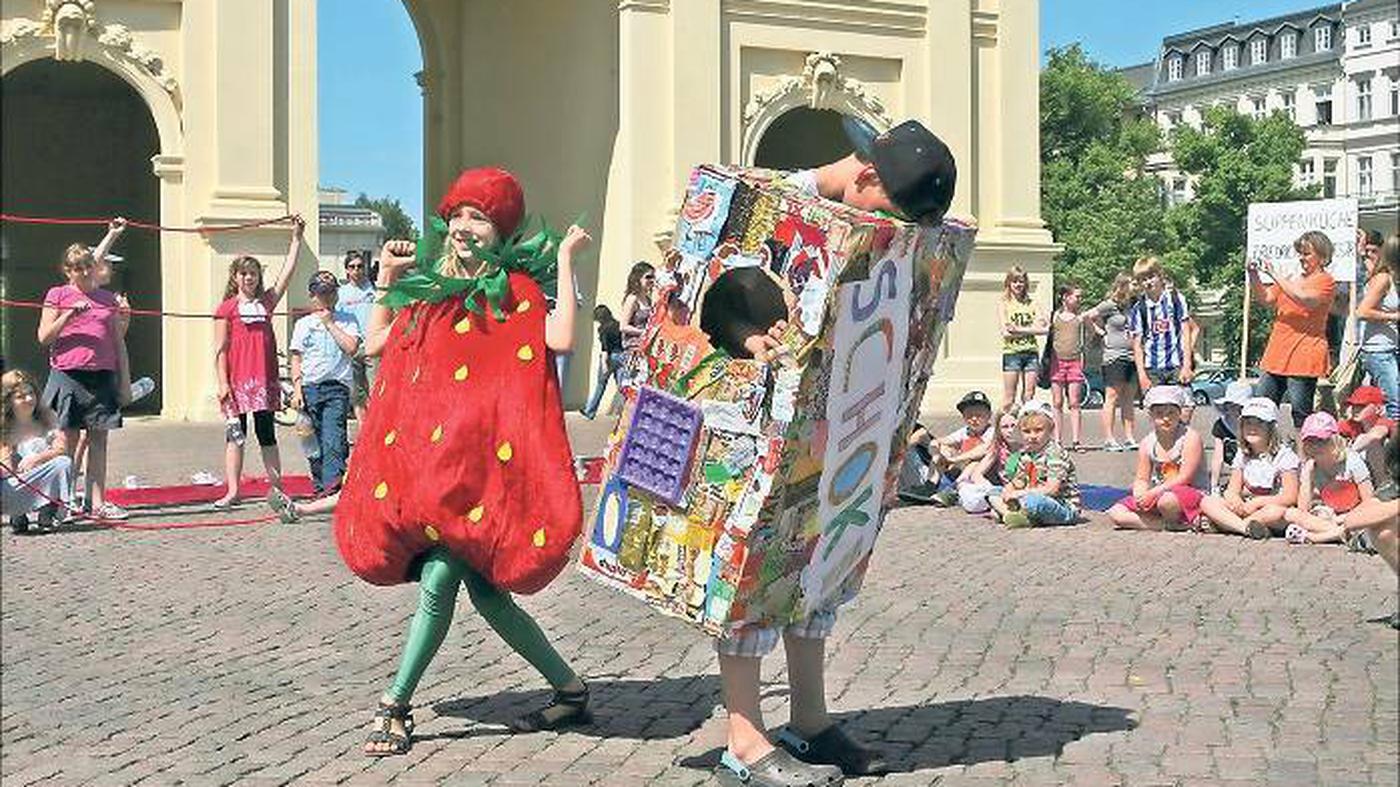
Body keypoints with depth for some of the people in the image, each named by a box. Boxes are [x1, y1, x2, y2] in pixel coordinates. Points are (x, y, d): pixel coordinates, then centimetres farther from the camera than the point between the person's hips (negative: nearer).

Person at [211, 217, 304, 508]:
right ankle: (232, 491, 5)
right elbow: (220, 351, -2)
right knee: (235, 435, 2)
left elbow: (287, 271, 11)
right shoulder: (227, 308, 2)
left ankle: (277, 489, 9)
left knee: (267, 435, 6)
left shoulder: (266, 303, 12)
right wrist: (223, 383, -9)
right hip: (237, 381, -3)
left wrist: (296, 238, 8)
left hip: (265, 380, 3)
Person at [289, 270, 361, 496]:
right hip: (310, 387, 2)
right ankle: (320, 485, 12)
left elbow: (351, 348, -4)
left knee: (333, 440, -17)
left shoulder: (347, 320, 12)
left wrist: (330, 323, -1)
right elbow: (296, 359, 10)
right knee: (314, 441, 4)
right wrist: (297, 390, -2)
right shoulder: (304, 324, 14)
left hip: (337, 386, -2)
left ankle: (333, 482, -28)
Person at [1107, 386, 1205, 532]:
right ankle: (1164, 524, -20)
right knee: (1116, 513, -11)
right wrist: (1141, 494, -17)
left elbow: (1184, 477, -17)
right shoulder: (1147, 443, 7)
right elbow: (1141, 479, 7)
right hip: (1157, 497, 7)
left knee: (1166, 501, -43)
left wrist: (1154, 493, -23)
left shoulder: (1190, 437, -10)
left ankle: (1174, 522, -11)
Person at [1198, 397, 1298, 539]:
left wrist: (1257, 502, -21)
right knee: (1207, 502, -18)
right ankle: (1245, 526, -41)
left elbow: (1290, 498, -11)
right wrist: (1233, 498, -18)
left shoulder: (1283, 454, -4)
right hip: (1245, 508, 6)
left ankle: (1229, 524, -34)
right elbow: (1233, 489, 8)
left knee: (1276, 512, -41)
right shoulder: (1242, 454, 13)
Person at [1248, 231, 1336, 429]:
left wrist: (1274, 275, -19)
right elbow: (1265, 298, 13)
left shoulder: (1325, 281, -2)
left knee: (1300, 413, -8)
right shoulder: (1290, 279, 20)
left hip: (1304, 356, -7)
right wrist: (1254, 277, -4)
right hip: (1277, 353, 7)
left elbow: (1304, 299, -20)